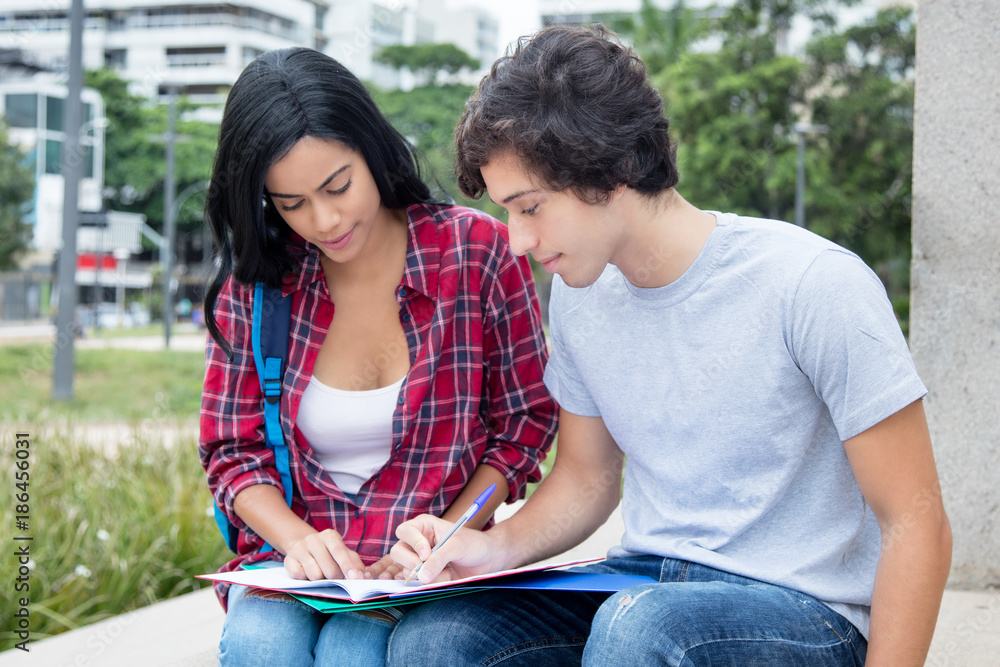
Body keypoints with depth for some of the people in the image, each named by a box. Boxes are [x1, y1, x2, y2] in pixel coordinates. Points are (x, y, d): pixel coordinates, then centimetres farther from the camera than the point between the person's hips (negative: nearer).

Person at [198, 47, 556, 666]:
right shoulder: (254, 283, 0)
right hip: (291, 562, 2)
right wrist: (300, 540, -15)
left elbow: (525, 422, 2)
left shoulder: (477, 250, -6)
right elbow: (234, 452, 5)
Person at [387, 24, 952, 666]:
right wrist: (499, 548, -3)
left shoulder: (815, 286, -16)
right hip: (644, 591, 6)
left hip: (804, 611, -5)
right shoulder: (578, 294, 4)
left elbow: (915, 522, -13)